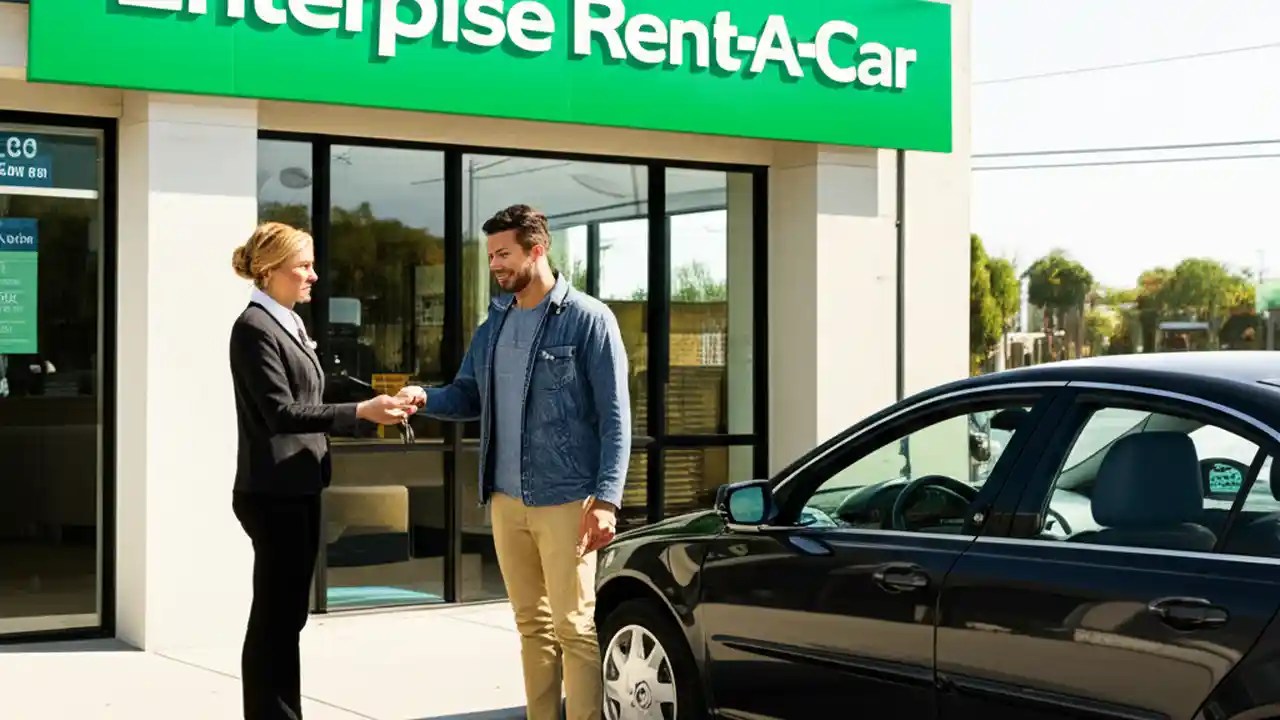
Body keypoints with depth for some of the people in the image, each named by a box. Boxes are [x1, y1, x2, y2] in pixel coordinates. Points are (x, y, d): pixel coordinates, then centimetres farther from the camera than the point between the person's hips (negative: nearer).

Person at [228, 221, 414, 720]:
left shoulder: (289, 324, 15)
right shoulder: (255, 328, -13)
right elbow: (280, 412, -21)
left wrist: (370, 415, 16)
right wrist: (360, 412, -25)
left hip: (300, 488, 9)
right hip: (273, 492, -9)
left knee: (288, 615, 13)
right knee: (274, 618, -5)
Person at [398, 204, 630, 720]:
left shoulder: (588, 319, -6)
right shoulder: (493, 325, 12)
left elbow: (614, 417, -9)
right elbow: (469, 397, 17)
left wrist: (607, 498, -18)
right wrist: (425, 398, -6)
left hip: (565, 500, -6)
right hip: (506, 499, 6)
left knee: (574, 627, -3)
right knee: (532, 624, 13)